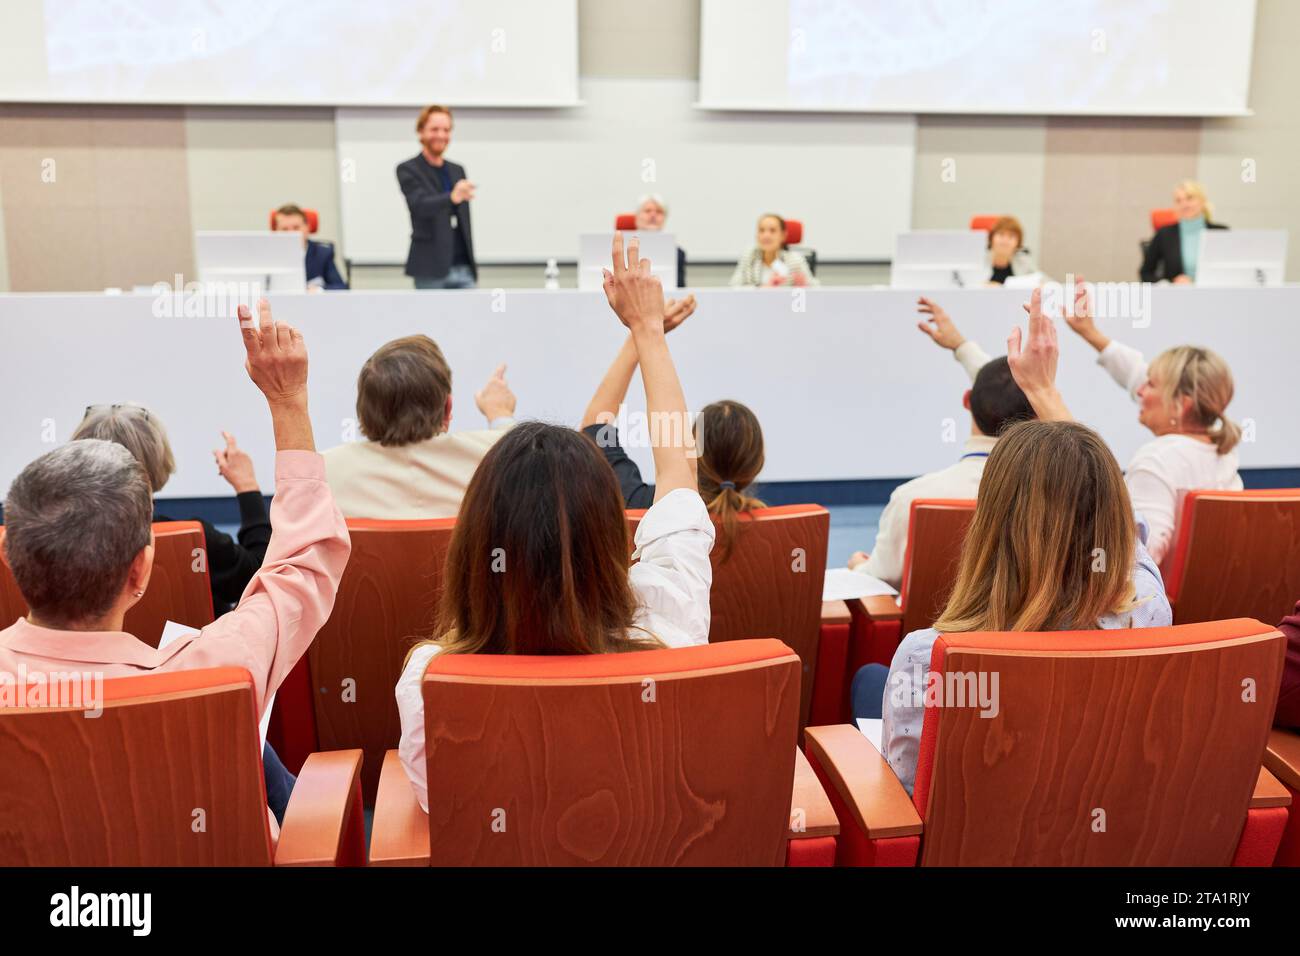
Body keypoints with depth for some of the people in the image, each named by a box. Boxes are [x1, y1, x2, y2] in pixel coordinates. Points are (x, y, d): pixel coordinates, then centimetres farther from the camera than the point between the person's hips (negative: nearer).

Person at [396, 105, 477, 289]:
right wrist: (452, 197, -42)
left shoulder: (457, 170, 15)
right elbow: (419, 205, -22)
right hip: (430, 268, -5)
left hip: (462, 268, 5)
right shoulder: (408, 170, -3)